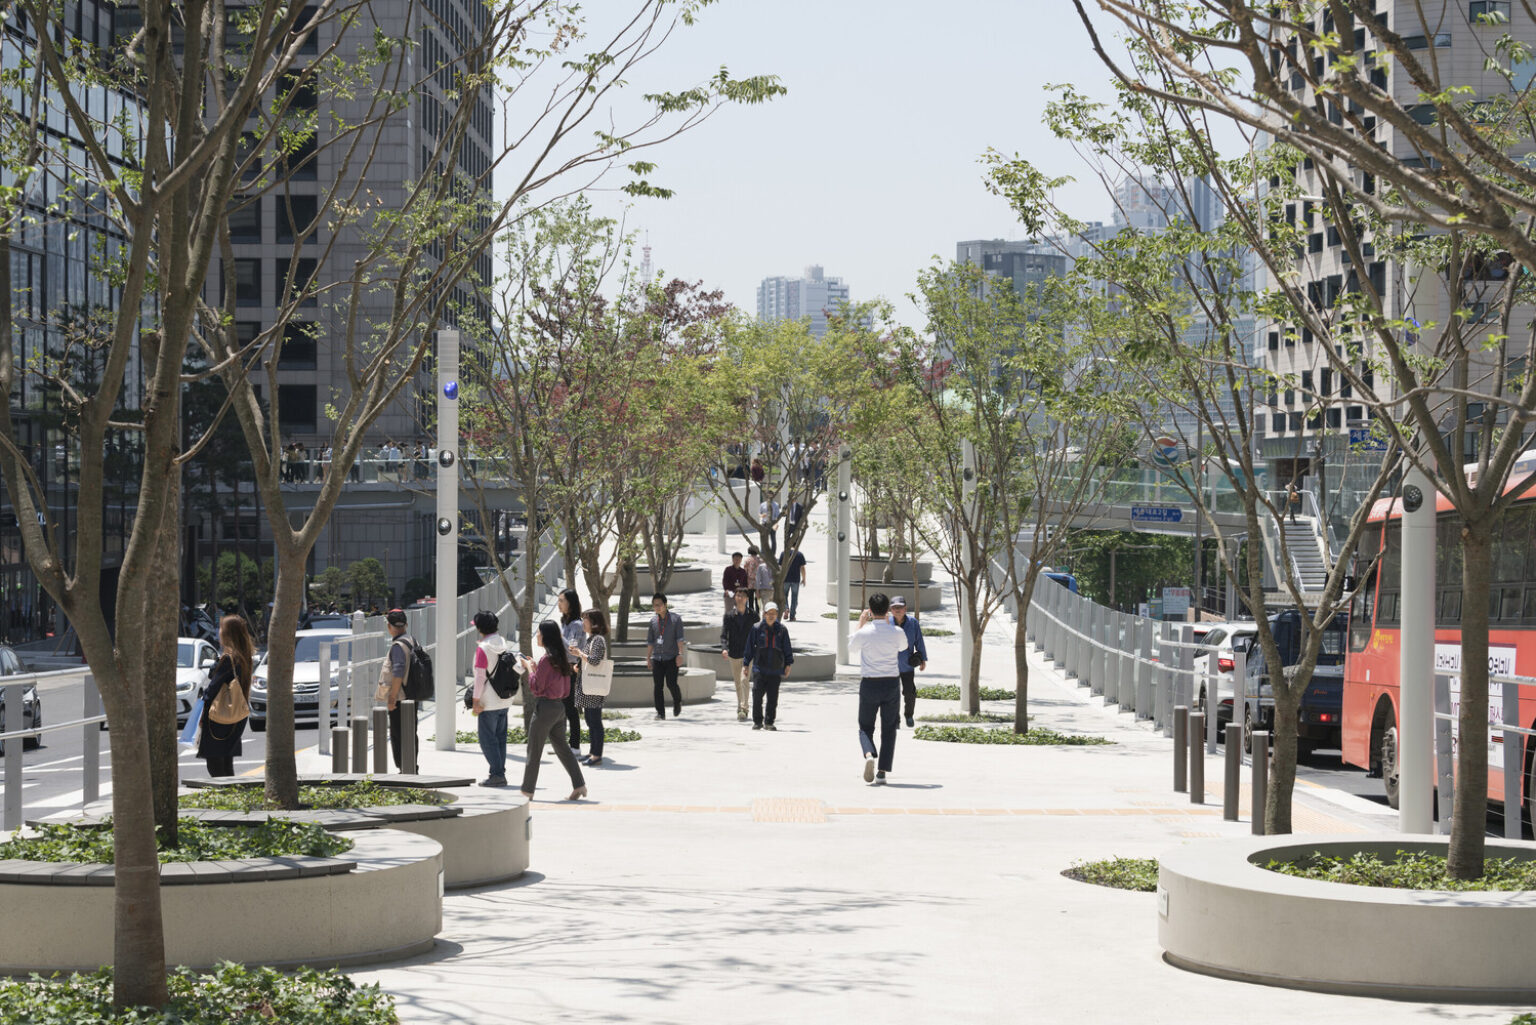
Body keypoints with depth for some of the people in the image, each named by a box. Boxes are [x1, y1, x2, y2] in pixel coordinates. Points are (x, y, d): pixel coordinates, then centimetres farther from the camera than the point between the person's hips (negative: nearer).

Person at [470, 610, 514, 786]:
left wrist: (476, 701, -13)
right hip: (504, 700, 8)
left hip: (488, 702, -8)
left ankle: (496, 774, -5)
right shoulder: (503, 644, 6)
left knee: (487, 739, -2)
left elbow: (480, 676, -17)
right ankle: (500, 772, 15)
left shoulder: (483, 648, -16)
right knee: (500, 737, 13)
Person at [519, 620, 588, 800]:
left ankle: (527, 790, 9)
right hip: (559, 706, 8)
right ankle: (579, 785, 4)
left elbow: (536, 689, -16)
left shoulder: (546, 659, -17)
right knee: (561, 746, 13)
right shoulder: (562, 658, 9)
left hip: (545, 707, -8)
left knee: (534, 750, 2)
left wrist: (529, 668, -2)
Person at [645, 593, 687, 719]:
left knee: (671, 683, -10)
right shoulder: (653, 621, 10)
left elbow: (680, 638, -4)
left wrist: (680, 654, -14)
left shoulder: (675, 618, 0)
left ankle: (677, 701, 20)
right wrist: (648, 658, 12)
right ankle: (660, 712, 3)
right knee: (658, 686, -2)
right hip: (657, 658, 4)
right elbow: (650, 641, 15)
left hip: (671, 657, -3)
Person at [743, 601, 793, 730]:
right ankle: (757, 721, 3)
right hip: (759, 668, -1)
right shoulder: (757, 629, 2)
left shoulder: (782, 630, 5)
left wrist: (788, 665, 5)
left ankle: (769, 722, 11)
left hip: (775, 669, 1)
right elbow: (749, 647, 8)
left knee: (773, 697, 2)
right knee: (757, 695, -7)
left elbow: (787, 648, 11)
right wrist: (746, 664, 7)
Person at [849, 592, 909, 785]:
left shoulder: (864, 632, -10)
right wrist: (888, 623, 22)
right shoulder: (897, 632, -7)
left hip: (869, 684, -1)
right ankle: (882, 771, 6)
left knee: (865, 727, 12)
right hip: (891, 682, 1)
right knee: (888, 729, 11)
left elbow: (852, 647, 13)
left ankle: (868, 754, -18)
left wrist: (861, 623, 22)